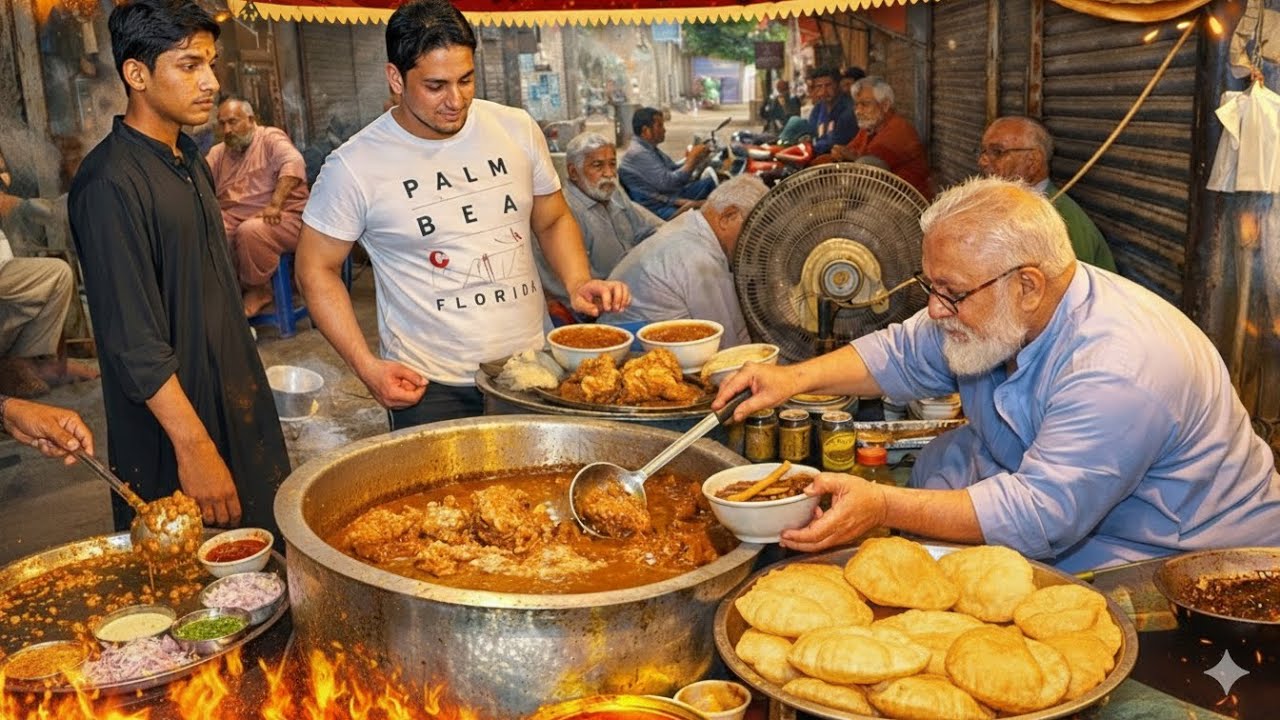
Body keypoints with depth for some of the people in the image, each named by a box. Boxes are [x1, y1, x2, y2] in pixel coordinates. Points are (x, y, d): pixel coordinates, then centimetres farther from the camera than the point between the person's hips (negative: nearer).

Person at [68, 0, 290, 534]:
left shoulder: (189, 161, 9)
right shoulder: (110, 183, -19)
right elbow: (133, 342, -23)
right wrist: (194, 445, -23)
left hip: (235, 405, 9)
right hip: (170, 429, -8)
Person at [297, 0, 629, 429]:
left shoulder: (518, 130, -1)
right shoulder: (354, 167, -11)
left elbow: (553, 220, 12)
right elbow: (317, 269, -2)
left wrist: (578, 284, -7)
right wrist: (367, 367, -11)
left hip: (533, 367, 3)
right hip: (430, 386, -3)